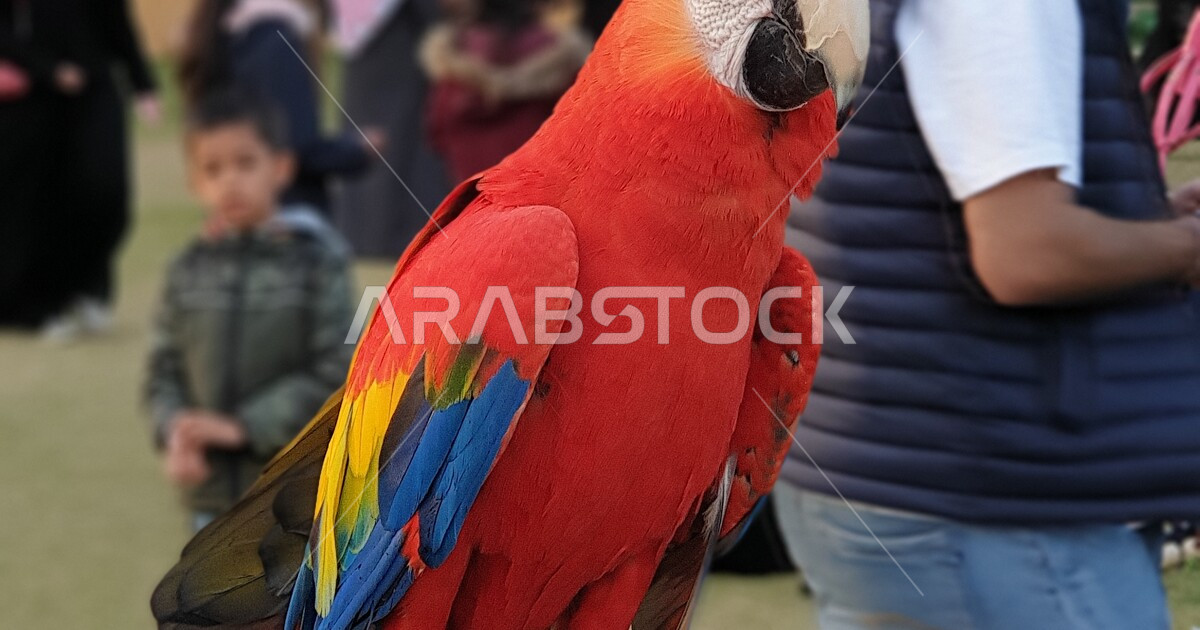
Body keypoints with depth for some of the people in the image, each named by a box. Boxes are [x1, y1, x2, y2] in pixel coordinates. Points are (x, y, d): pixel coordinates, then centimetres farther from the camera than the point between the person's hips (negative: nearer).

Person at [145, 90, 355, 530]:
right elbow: (164, 370, 4)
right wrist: (175, 431, -16)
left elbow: (335, 373, -13)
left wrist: (244, 425, -18)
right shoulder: (189, 271, 1)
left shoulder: (315, 264, -9)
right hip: (213, 494, 3)